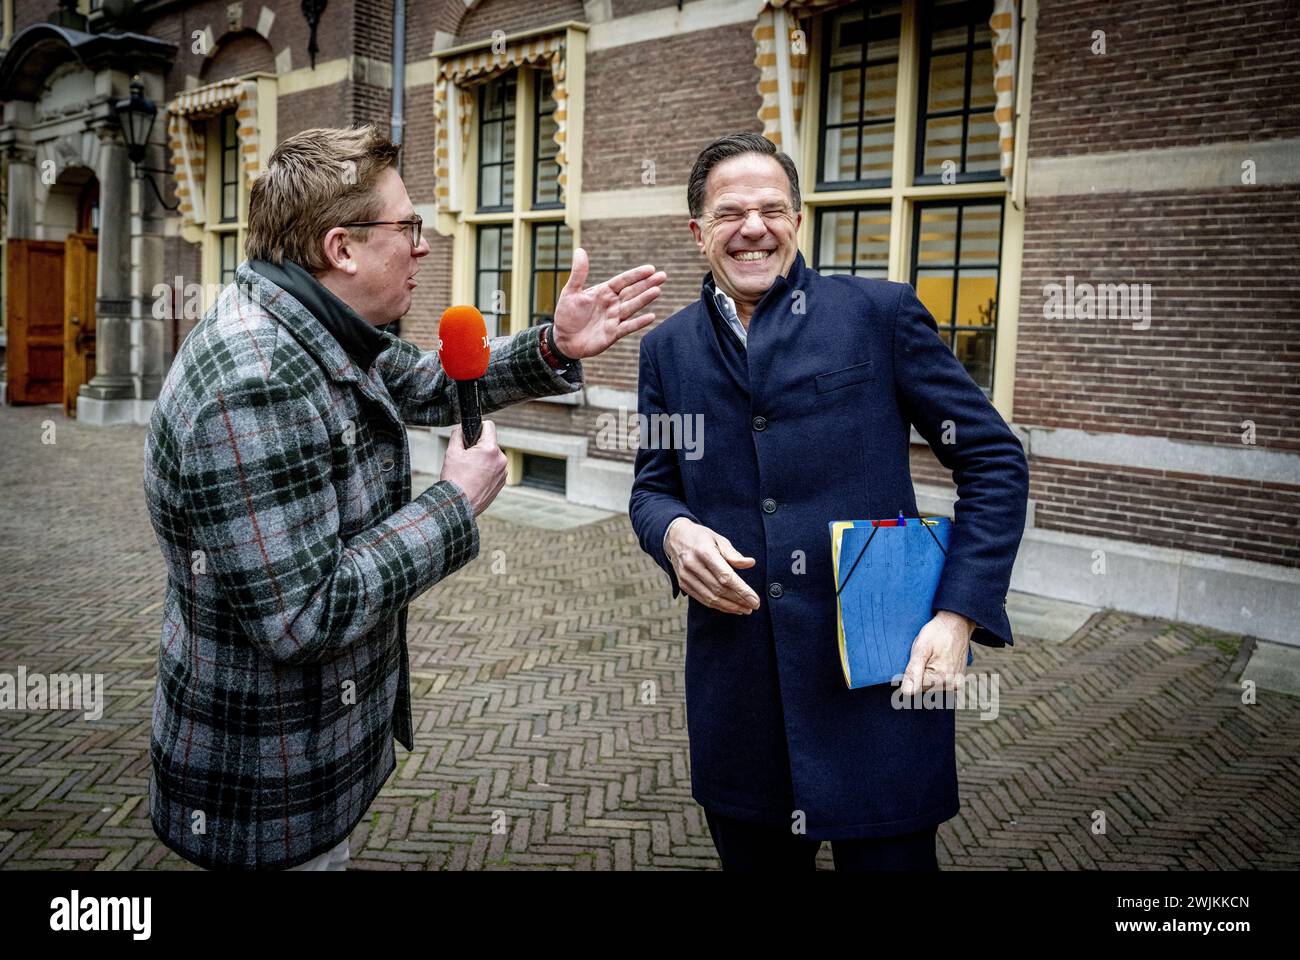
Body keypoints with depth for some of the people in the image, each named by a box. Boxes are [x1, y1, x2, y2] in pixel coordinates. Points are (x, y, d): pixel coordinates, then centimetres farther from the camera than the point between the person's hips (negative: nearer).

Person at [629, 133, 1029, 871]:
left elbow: (994, 461, -1)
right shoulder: (668, 348, 8)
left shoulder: (881, 313, -3)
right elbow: (653, 488, 13)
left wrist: (960, 614, -10)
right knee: (753, 857, 17)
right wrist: (673, 531, -11)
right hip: (738, 693, 3)